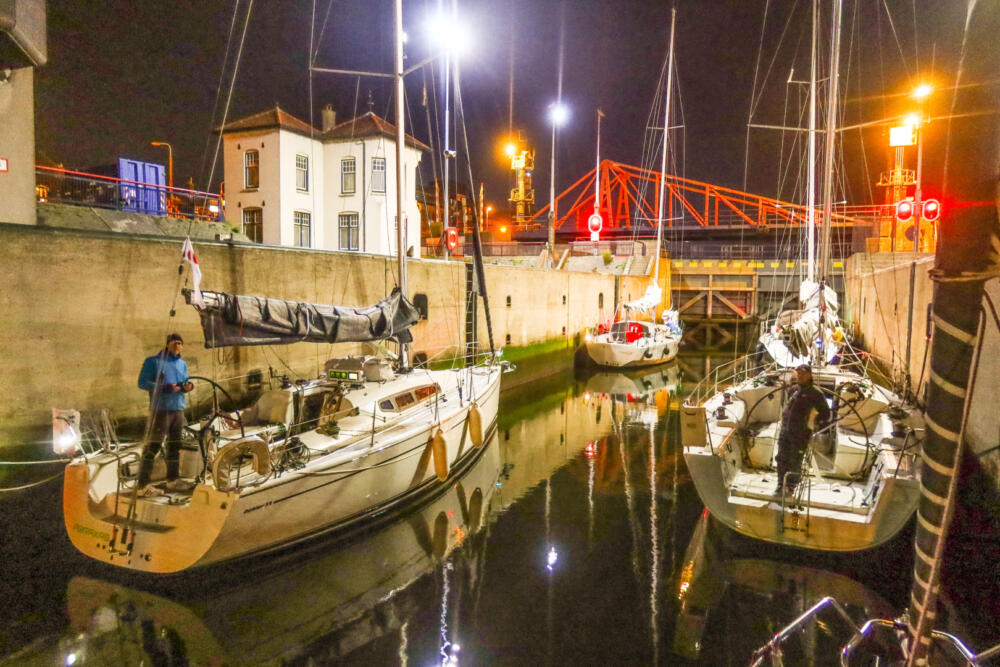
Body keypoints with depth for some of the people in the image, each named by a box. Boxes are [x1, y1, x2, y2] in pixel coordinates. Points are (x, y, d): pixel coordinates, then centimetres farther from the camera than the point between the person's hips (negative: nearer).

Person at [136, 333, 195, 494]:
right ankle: (143, 484, -6)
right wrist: (164, 387, -20)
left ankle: (173, 479, 23)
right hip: (160, 409, -7)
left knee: (175, 445, 12)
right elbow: (142, 382, -8)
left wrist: (187, 386, -1)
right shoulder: (153, 361, -3)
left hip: (178, 409, 7)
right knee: (153, 446, -9)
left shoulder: (183, 364, 17)